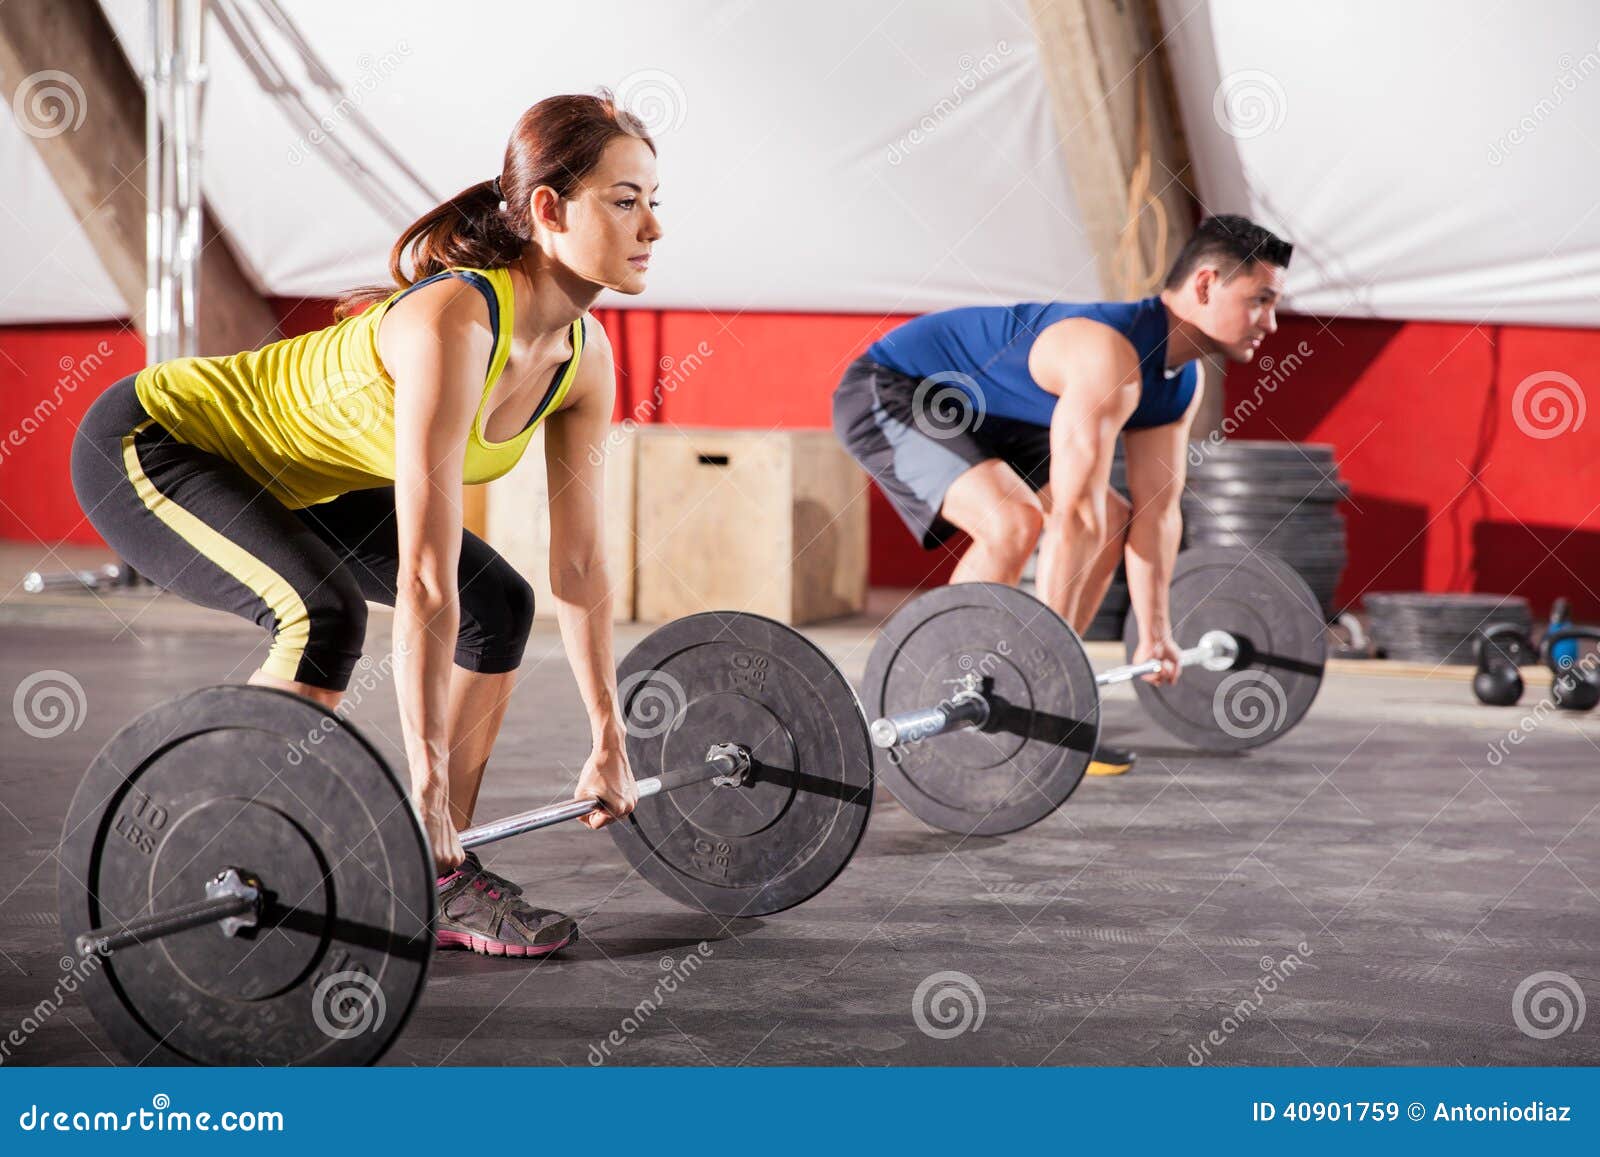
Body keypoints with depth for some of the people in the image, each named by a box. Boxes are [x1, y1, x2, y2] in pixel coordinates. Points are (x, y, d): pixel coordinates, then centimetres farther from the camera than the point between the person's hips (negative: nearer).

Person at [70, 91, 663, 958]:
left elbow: (580, 566, -1)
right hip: (149, 445, -9)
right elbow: (424, 578, -38)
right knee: (323, 615, -31)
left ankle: (439, 883, 10)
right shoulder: (453, 324, -35)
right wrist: (427, 781, -37)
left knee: (498, 605, 1)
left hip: (287, 477, 9)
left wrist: (608, 740, 1)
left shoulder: (584, 356, -10)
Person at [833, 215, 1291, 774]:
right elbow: (1072, 514, -37)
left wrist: (1154, 633, 2)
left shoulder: (1183, 379, -2)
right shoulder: (1111, 355, -33)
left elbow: (1158, 511, 3)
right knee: (1013, 522, -30)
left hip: (978, 412, 10)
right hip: (888, 392, -10)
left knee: (1113, 521, 7)